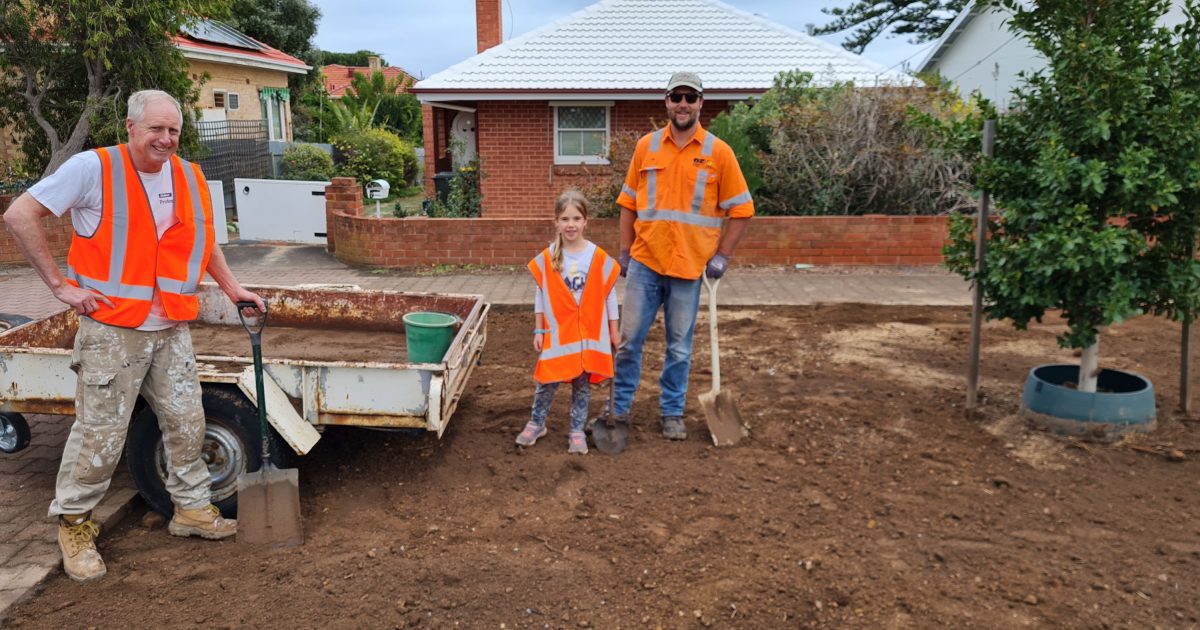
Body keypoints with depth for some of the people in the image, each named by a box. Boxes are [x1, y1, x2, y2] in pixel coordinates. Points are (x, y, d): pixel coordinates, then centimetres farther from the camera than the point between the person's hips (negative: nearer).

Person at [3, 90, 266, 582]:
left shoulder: (191, 177, 7)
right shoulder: (93, 168, -9)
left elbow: (203, 240, 23)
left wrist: (233, 289, 18)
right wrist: (60, 285, -10)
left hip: (172, 330, 5)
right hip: (112, 329, -5)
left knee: (186, 423, 11)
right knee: (100, 435, 1)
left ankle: (191, 508, 28)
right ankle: (73, 523, 21)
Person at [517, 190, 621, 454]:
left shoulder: (598, 257, -5)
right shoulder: (547, 258, -3)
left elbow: (610, 295, 1)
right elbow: (540, 296, 3)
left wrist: (614, 331, 3)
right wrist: (538, 330, 3)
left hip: (589, 332, 0)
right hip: (557, 332, 0)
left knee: (582, 383, 8)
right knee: (547, 380, 4)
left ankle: (577, 431, 21)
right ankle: (536, 423, 24)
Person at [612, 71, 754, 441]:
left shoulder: (718, 152, -1)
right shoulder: (646, 146, 5)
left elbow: (741, 209, 2)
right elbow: (629, 202, 11)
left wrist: (722, 255, -4)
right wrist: (625, 250, 6)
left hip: (689, 266, -1)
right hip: (644, 262, 2)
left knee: (679, 347, 8)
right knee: (629, 340, 5)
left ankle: (672, 413, 23)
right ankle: (619, 408, 21)